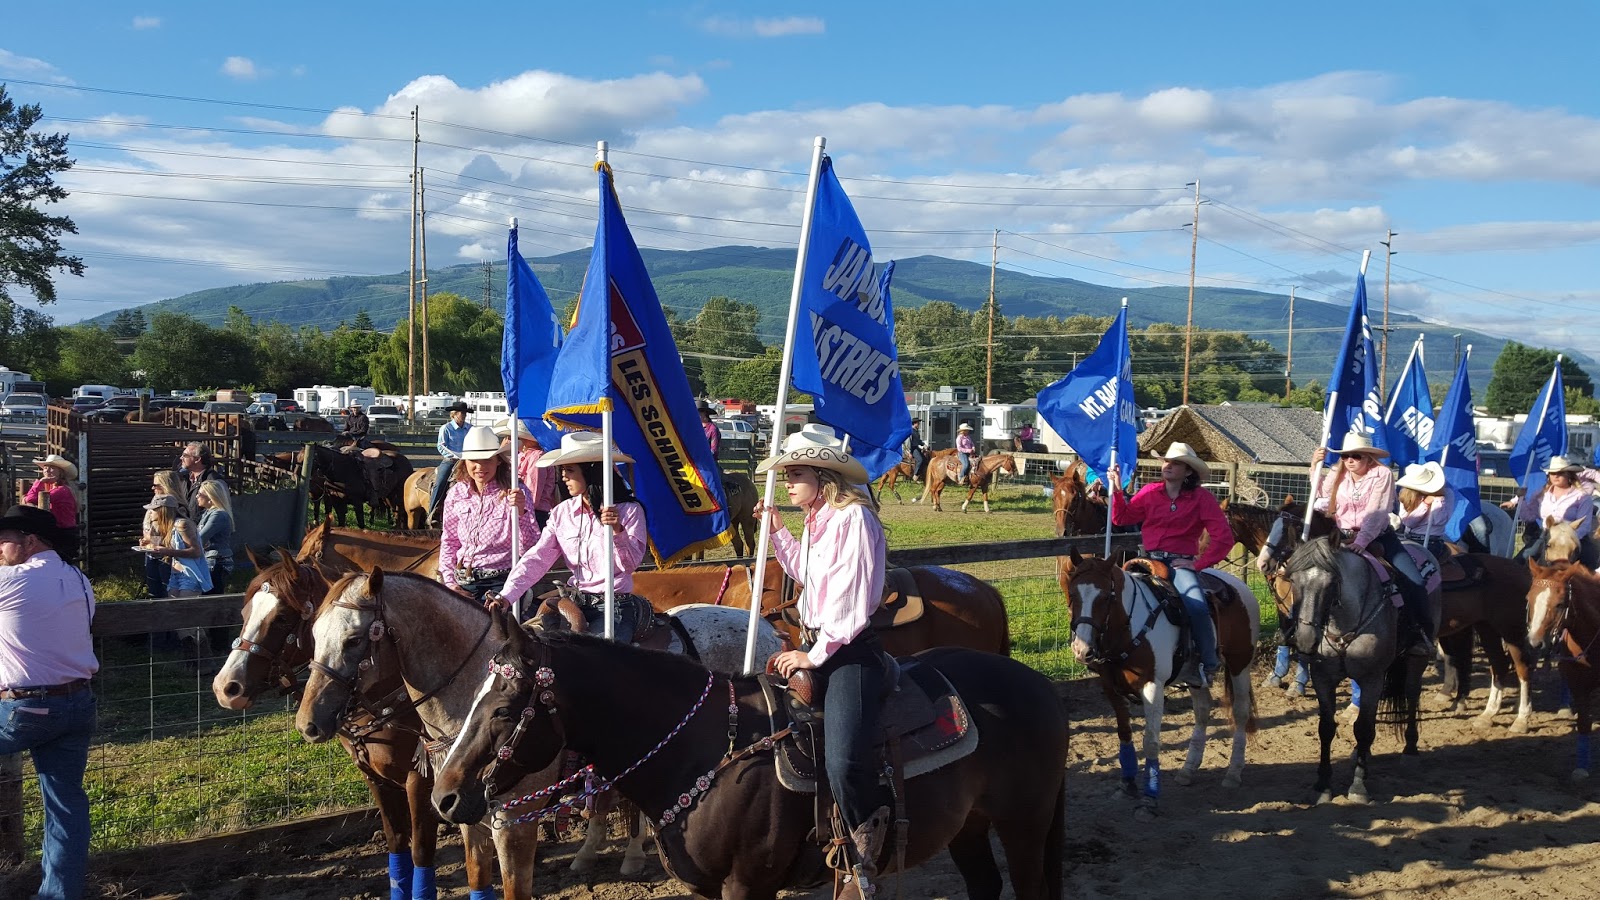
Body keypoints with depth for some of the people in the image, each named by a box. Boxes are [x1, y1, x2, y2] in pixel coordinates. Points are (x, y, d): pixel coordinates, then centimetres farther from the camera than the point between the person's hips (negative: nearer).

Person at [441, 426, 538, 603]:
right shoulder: (456, 494, 6)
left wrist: (520, 511, -28)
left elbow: (532, 545, -13)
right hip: (463, 582, 4)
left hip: (501, 581, -4)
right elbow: (448, 541, 15)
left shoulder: (515, 493, -6)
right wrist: (450, 582, 4)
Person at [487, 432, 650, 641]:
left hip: (615, 607, -5)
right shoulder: (562, 512, 7)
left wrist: (617, 530, -27)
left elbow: (631, 563, -10)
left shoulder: (629, 511, -5)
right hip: (575, 604, 5)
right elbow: (537, 558, 0)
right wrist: (506, 596, -12)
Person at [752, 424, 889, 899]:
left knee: (843, 762, -24)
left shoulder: (853, 517, -15)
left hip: (850, 651, -10)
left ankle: (867, 858, -1)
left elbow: (853, 602, -19)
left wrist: (817, 655, -16)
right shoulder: (817, 519, 12)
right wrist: (777, 531, 17)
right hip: (816, 644, 10)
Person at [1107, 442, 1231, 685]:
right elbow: (1121, 518, 8)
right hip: (1149, 560, 4)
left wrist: (1199, 564, -11)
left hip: (1181, 563, -3)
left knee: (1197, 606, -29)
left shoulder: (1201, 498, -1)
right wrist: (1116, 488, -3)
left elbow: (1224, 537, -5)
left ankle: (1208, 663, -8)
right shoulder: (1150, 492, 9)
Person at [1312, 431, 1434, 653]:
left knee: (1413, 581, -18)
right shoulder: (1336, 475, 5)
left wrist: (1361, 541, -29)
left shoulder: (1382, 474, -8)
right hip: (1343, 536, 2)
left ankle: (1423, 634, -1)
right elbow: (1319, 504, -4)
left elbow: (1376, 513, -17)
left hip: (1378, 536, -2)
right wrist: (1315, 469, -10)